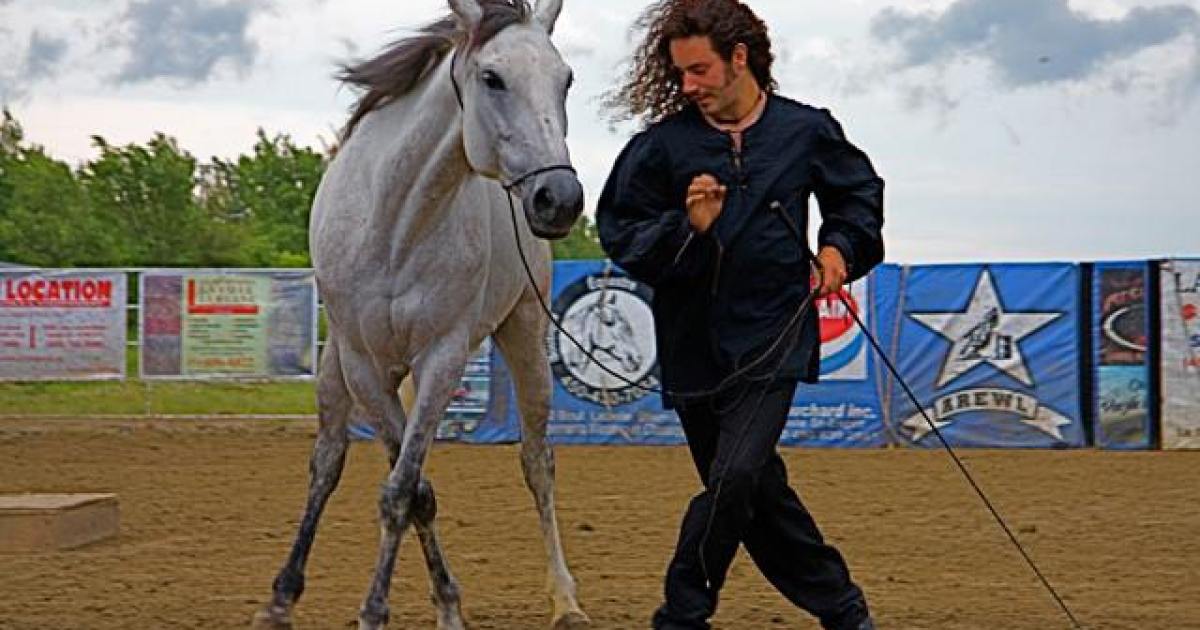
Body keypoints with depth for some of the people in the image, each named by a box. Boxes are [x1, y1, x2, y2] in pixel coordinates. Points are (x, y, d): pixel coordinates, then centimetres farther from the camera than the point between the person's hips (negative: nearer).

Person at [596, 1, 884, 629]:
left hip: (771, 344, -2)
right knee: (756, 490, 12)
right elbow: (619, 231, -2)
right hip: (692, 346, 2)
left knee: (735, 478, -20)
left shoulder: (806, 131, 1)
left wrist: (840, 247, 2)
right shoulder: (664, 142, -3)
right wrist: (688, 227, -17)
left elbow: (860, 193, 19)